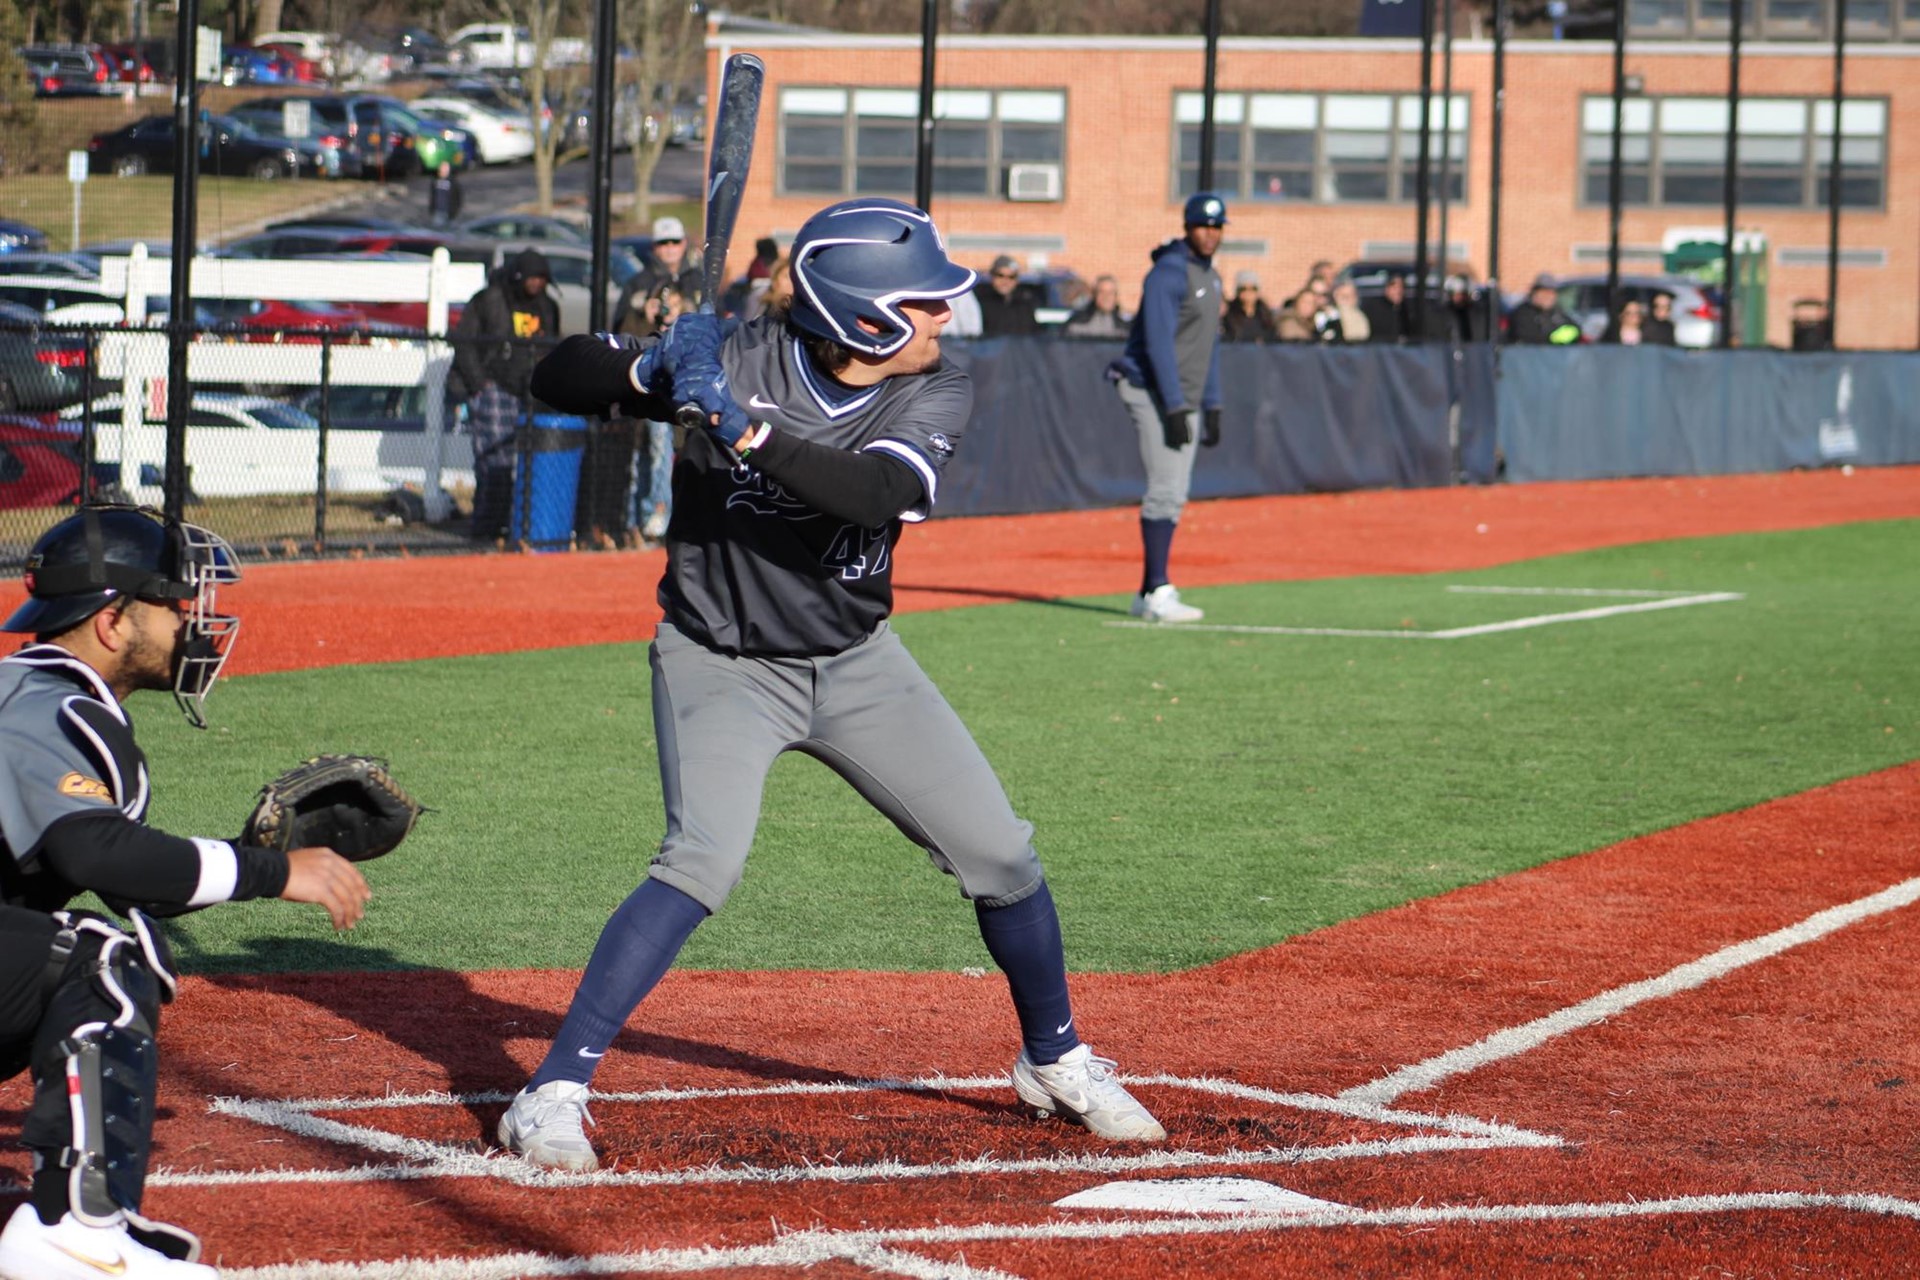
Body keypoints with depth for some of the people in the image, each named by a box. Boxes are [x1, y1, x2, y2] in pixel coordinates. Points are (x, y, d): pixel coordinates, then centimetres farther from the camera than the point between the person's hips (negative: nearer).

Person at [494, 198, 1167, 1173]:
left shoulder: (936, 395, -11)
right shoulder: (735, 357, -18)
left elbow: (875, 493, -31)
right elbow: (559, 376, -15)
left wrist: (744, 427, -40)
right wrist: (650, 370, -35)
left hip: (857, 662, 4)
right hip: (722, 664, -4)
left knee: (998, 854, 4)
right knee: (704, 861, -26)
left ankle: (1054, 1061, 29)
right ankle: (553, 1092, -21)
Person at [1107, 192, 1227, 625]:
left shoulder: (1210, 277, 16)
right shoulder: (1168, 272, -14)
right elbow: (1158, 342, -20)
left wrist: (1211, 407, 17)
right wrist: (1174, 409, -24)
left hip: (1182, 401, 9)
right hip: (1153, 393, -9)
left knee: (1173, 496, 8)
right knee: (1166, 490, -15)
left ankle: (1150, 594, 13)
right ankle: (1158, 593, -16)